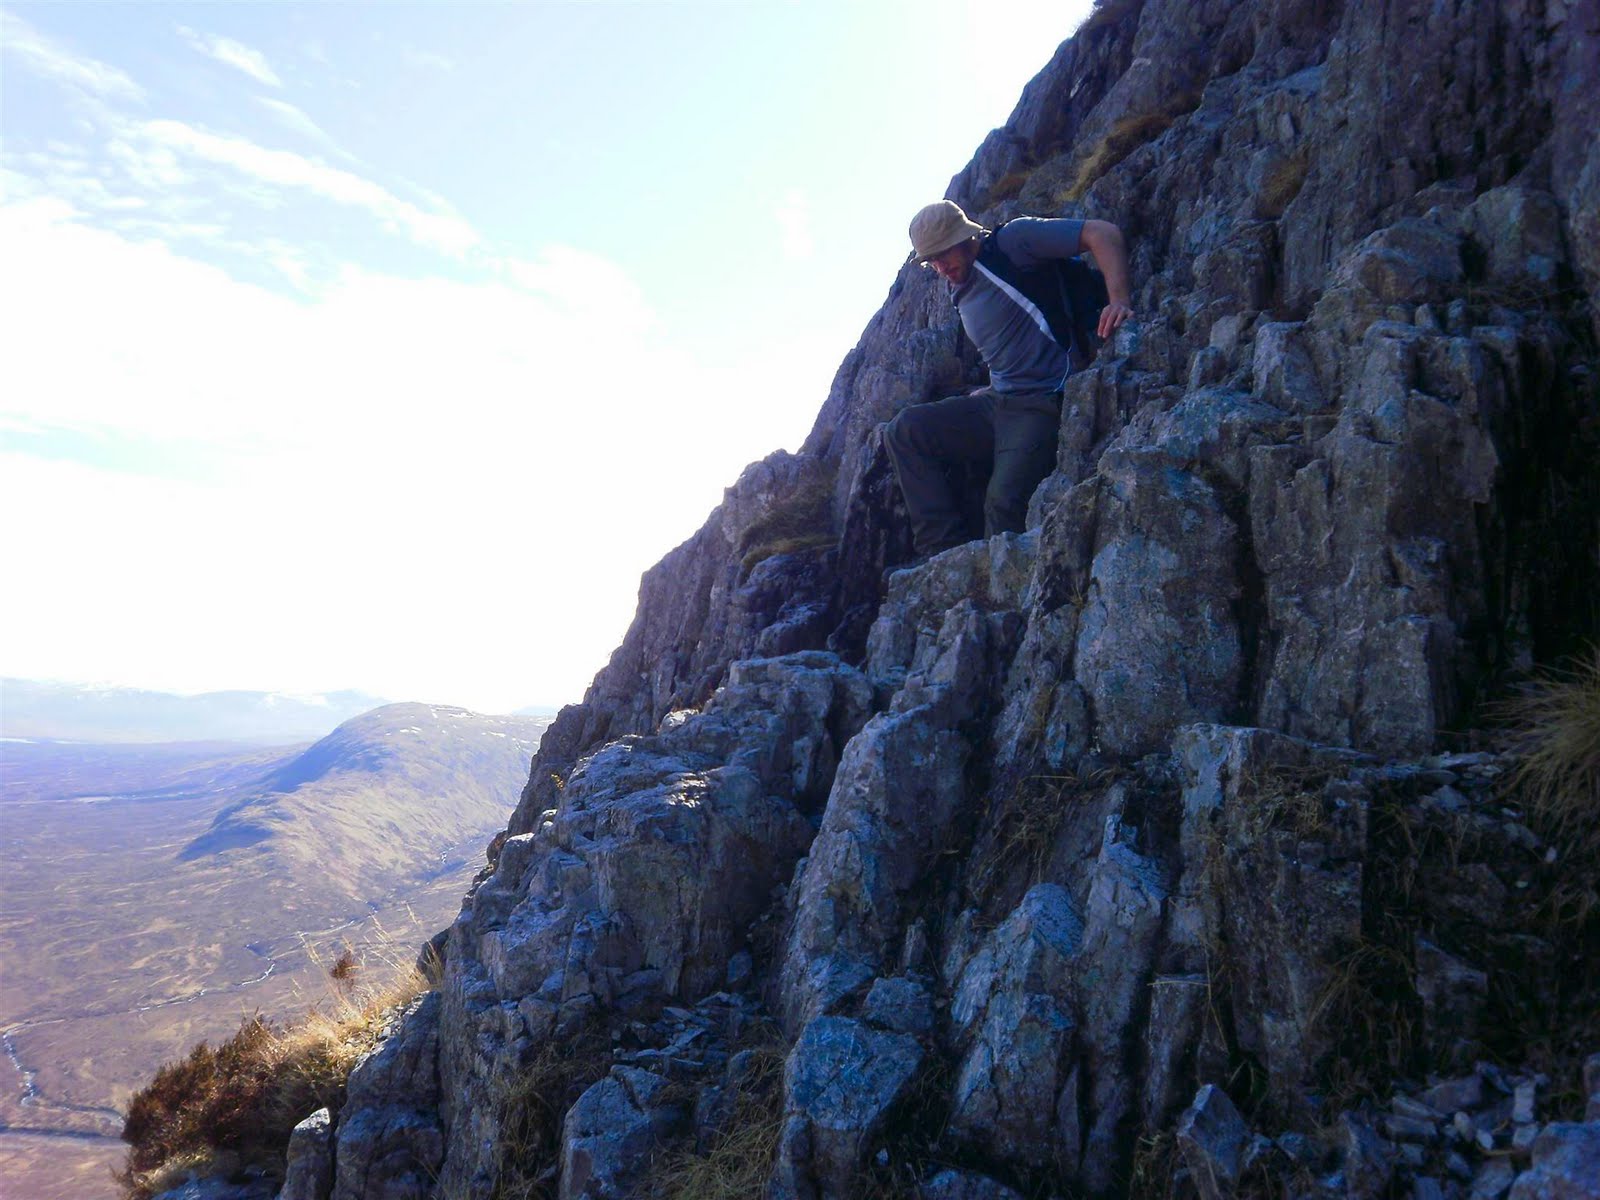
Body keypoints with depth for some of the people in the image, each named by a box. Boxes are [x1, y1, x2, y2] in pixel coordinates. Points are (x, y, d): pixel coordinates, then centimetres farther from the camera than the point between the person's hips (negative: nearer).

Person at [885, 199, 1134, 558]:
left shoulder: (1012, 241, -4)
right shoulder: (960, 290, 19)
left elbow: (1103, 234, -11)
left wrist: (1119, 300, -24)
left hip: (1043, 404, -8)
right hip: (997, 403, 8)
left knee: (1005, 502, -26)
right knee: (906, 430, -9)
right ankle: (946, 551, -14)